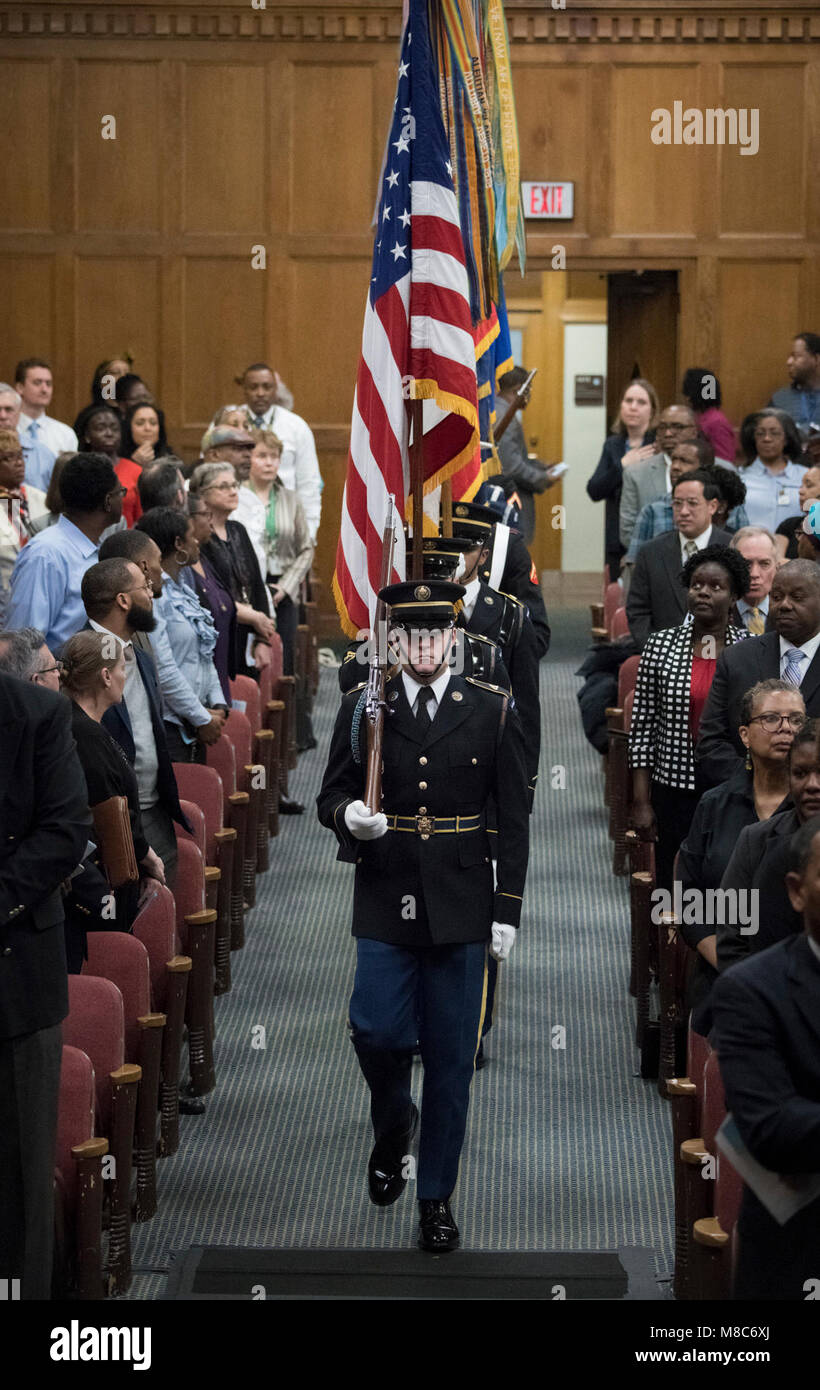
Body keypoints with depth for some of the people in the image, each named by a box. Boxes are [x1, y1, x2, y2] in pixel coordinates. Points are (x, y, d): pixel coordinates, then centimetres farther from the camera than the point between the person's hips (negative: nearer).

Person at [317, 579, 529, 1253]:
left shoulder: (492, 710, 3)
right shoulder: (363, 709, 5)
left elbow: (513, 818, 4)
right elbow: (331, 795, 9)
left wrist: (508, 910, -1)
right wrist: (348, 815, -16)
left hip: (461, 906, 0)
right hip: (386, 901, 0)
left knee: (451, 1057, 3)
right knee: (377, 1031, -11)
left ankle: (437, 1196, 16)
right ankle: (393, 1126, 22)